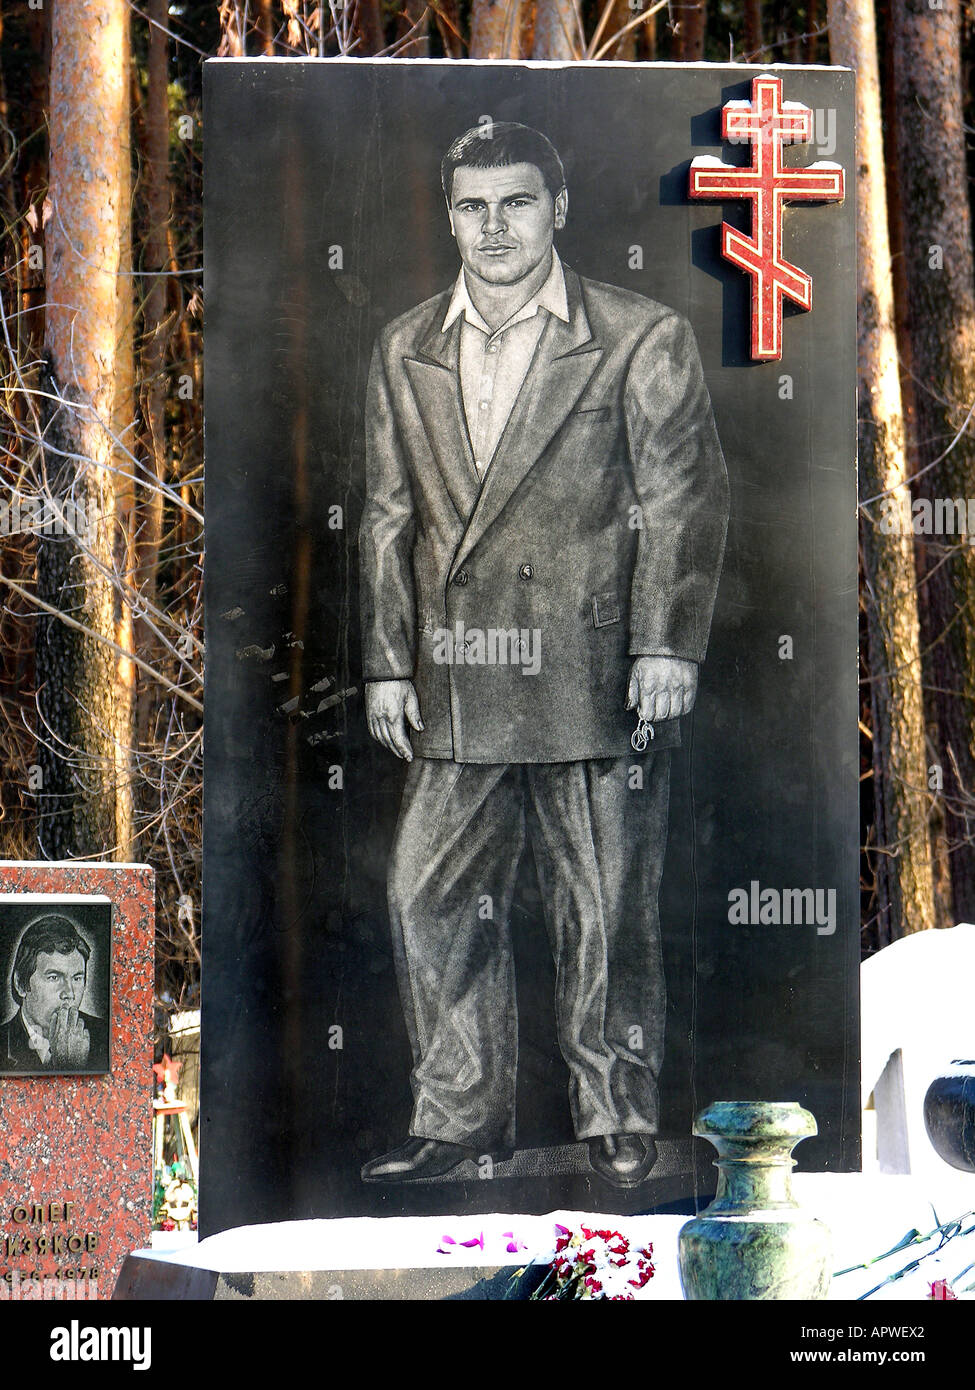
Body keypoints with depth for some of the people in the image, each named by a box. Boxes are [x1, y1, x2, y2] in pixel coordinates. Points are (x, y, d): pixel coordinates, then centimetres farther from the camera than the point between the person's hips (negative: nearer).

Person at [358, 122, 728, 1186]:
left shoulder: (644, 341, 0)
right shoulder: (405, 351, 12)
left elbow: (685, 504, -2)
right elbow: (389, 517, 14)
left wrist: (668, 646, -11)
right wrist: (387, 666, 9)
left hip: (595, 680, -4)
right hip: (455, 688, 4)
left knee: (606, 910, 4)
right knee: (430, 899, 4)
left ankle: (617, 1118, 19)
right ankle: (460, 1118, 18)